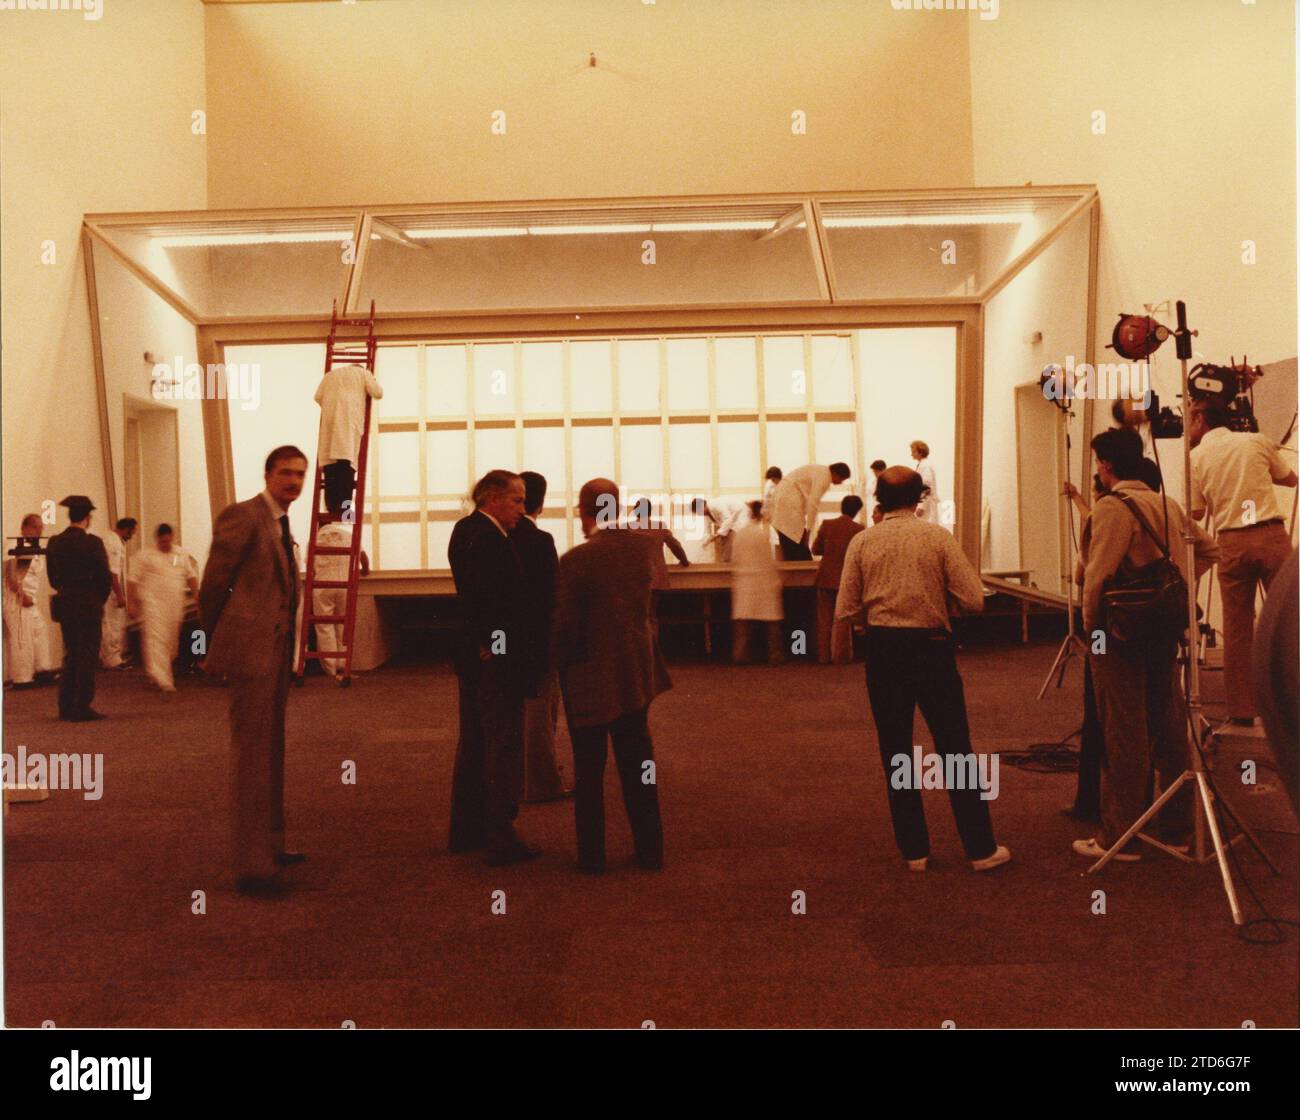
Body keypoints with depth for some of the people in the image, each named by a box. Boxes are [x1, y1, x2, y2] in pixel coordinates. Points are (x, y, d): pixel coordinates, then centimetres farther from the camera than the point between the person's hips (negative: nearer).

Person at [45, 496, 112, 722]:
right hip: (88, 606, -6)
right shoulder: (92, 543, -14)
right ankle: (82, 708, 0)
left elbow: (52, 577, 8)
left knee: (71, 655, 16)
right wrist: (99, 600, 5)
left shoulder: (54, 543, 3)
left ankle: (66, 706, 18)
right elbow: (105, 577, -12)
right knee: (88, 657, 1)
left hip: (64, 604, 6)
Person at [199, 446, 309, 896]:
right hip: (252, 650, -9)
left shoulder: (281, 524, 16)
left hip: (277, 652, 9)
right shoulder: (242, 516, -11)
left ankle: (269, 844, 32)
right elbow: (213, 584, -8)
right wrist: (216, 643, 3)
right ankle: (251, 865, -1)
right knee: (251, 754, -6)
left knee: (271, 751, 18)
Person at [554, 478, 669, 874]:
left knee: (589, 771, 9)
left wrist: (561, 663, 1)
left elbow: (566, 626, -15)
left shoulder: (575, 560, -20)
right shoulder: (641, 547, -3)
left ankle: (592, 856, 17)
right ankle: (650, 851, 22)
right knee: (637, 764, 15)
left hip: (590, 678, -5)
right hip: (636, 673, 5)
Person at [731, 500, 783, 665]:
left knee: (742, 620, 4)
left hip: (743, 583, 3)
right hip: (765, 581, -3)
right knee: (771, 621, 4)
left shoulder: (739, 533, 2)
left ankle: (739, 655, 1)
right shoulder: (766, 532, -9)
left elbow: (734, 558, 5)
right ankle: (775, 654, 6)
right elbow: (773, 560, -7)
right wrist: (778, 580, 3)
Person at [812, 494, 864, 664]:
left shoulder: (826, 525, -3)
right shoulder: (859, 529, -11)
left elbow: (816, 550, 4)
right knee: (843, 619, 6)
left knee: (825, 618, 11)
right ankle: (841, 656, 9)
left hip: (826, 578, 3)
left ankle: (824, 655, 14)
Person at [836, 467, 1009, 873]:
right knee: (956, 749, 7)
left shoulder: (861, 542, -1)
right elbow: (974, 600, -7)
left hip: (883, 651, 1)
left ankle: (914, 850, 16)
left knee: (896, 753, 11)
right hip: (932, 646, -1)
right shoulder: (938, 536, -4)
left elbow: (846, 611, -3)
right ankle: (982, 849, 13)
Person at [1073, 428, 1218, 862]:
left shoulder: (1111, 506, -15)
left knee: (1123, 736, -2)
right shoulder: (1169, 505, 10)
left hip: (1120, 632, -7)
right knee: (1169, 727, 14)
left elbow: (1098, 574, -21)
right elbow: (1207, 550, 22)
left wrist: (1090, 624, -9)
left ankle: (1120, 835, 6)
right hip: (1165, 630, 8)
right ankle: (1177, 825, 24)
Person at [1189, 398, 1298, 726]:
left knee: (1237, 627, 6)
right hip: (1272, 535, 0)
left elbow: (1196, 512, 5)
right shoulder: (1257, 441, 8)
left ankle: (1241, 710, 9)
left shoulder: (1196, 457, 4)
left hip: (1232, 542, 0)